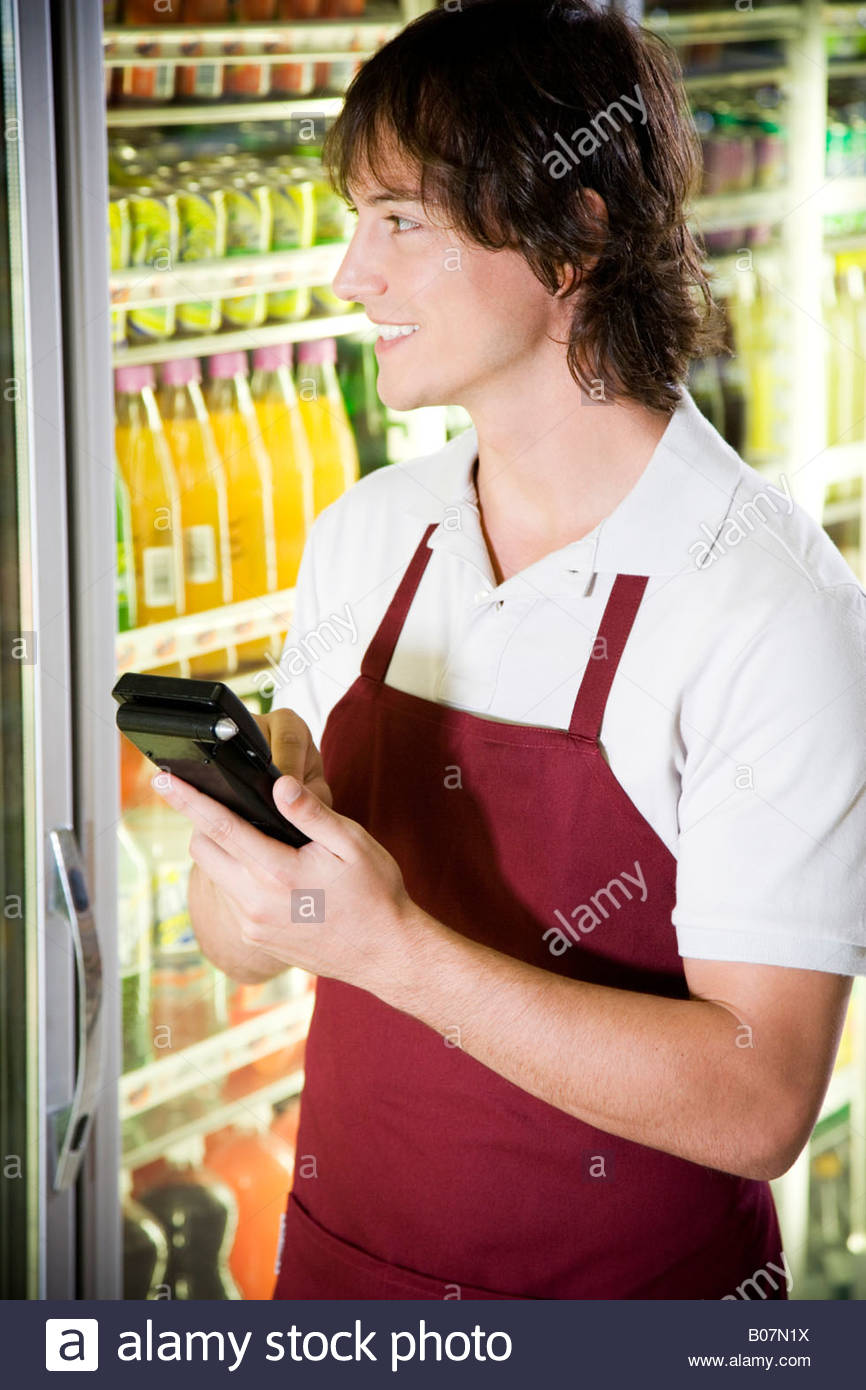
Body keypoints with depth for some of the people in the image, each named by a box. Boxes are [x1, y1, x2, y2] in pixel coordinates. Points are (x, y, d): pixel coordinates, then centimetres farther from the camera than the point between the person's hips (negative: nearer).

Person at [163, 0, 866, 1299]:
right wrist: (249, 826, -19)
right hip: (336, 1258, 5)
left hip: (636, 1290, -5)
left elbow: (758, 1103, -24)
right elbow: (243, 943, 3)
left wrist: (391, 943, -30)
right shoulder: (365, 536, 0)